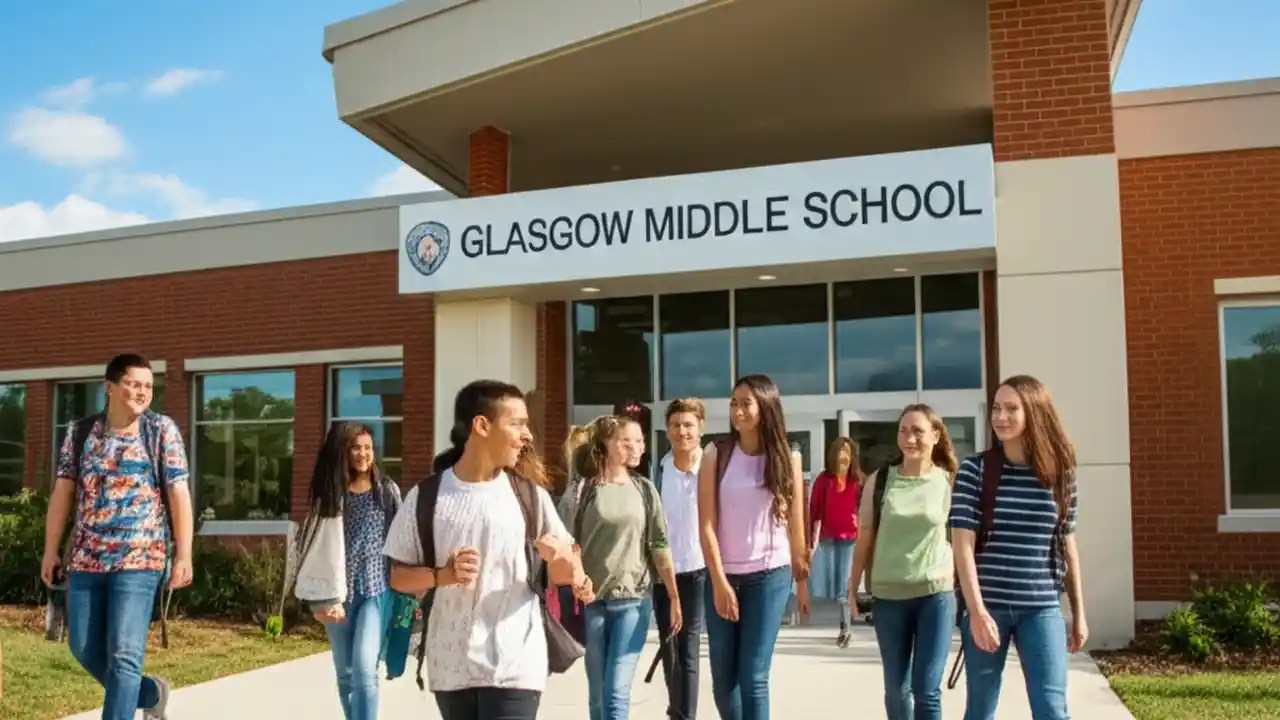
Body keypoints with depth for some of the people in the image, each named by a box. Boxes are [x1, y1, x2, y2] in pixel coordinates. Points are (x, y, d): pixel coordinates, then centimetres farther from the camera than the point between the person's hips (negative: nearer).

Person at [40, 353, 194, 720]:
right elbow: (63, 492, 8)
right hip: (86, 560, 5)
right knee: (84, 649, 12)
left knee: (124, 654, -8)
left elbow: (179, 493, -6)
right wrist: (50, 551, 4)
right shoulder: (80, 432, 7)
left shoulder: (162, 430, -2)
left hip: (140, 559, -4)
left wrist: (183, 556, -10)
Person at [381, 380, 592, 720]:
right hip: (450, 666, 1)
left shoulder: (529, 494, 1)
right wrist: (443, 576, -16)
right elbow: (398, 576, 3)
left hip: (515, 666, -1)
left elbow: (567, 557, 6)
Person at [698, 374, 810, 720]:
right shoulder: (715, 455, -2)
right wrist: (719, 581, -9)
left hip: (771, 575, -1)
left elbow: (795, 525, 7)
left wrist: (802, 580, 9)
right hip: (723, 575, 1)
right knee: (723, 678, 8)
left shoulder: (787, 458, 1)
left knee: (754, 678, -4)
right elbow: (706, 525, -4)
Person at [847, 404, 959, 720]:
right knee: (896, 688, 12)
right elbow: (865, 536, 4)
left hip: (936, 593, -1)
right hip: (888, 594, 2)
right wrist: (853, 586, 4)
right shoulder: (879, 480, 1)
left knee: (927, 689, -1)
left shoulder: (949, 482, -1)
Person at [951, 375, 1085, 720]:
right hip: (985, 606, -1)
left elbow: (1067, 546, 11)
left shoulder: (1060, 473, 3)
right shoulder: (975, 469, -4)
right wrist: (977, 611, -17)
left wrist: (1079, 613, 12)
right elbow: (963, 545, -9)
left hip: (1042, 608, 1)